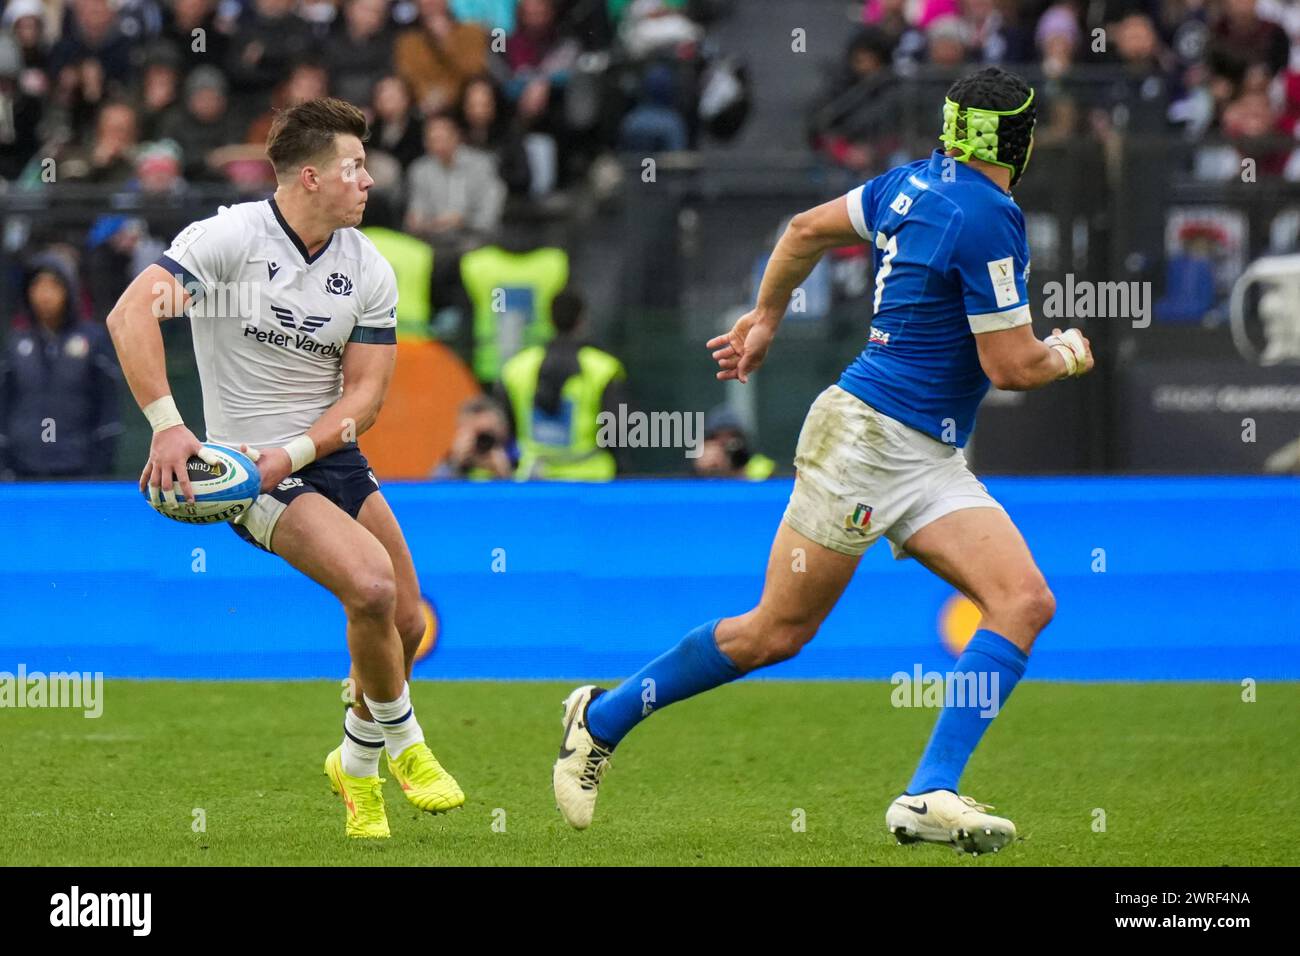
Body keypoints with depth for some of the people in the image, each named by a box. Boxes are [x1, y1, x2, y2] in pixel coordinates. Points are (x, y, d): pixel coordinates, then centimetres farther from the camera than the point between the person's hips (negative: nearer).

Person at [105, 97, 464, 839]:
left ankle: (358, 764, 29)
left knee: (405, 623, 3)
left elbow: (365, 392, -2)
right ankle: (402, 741, -1)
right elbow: (131, 315, -23)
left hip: (333, 454, 6)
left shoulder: (370, 270, 0)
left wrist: (292, 454, -18)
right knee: (372, 584, -25)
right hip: (247, 459, -6)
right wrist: (167, 423, -32)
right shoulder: (231, 237, -14)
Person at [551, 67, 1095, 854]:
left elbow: (807, 230, 20)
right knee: (776, 631, 0)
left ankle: (930, 796, -15)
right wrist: (1068, 354, 5)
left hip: (930, 463, 9)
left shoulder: (912, 182, 9)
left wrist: (766, 317, 33)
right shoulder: (988, 220, -18)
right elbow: (1010, 365, -16)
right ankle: (604, 717, 18)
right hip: (868, 435, -9)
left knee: (1027, 604, -8)